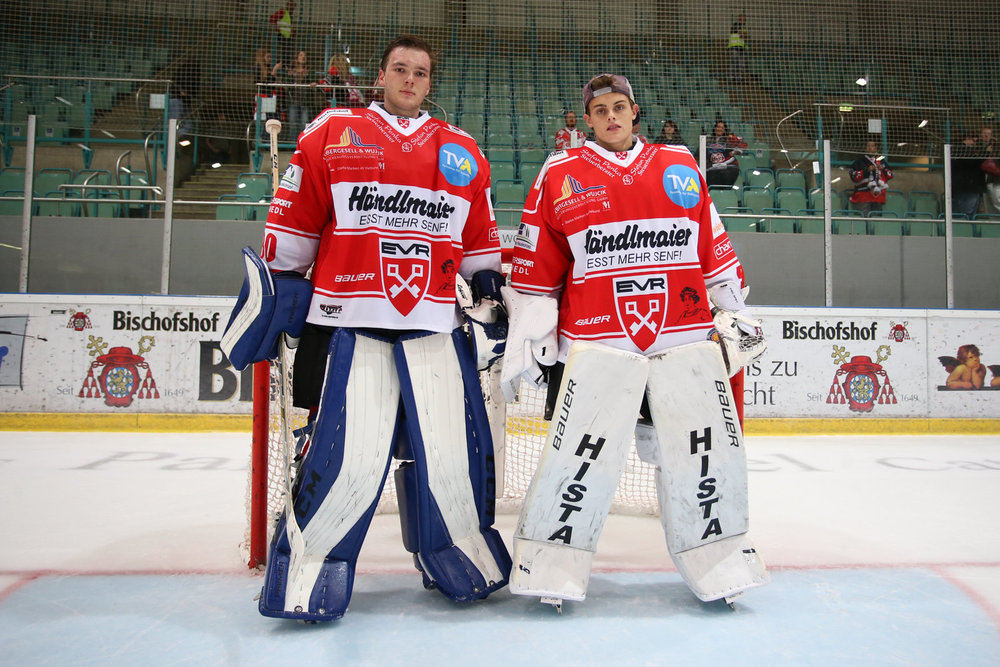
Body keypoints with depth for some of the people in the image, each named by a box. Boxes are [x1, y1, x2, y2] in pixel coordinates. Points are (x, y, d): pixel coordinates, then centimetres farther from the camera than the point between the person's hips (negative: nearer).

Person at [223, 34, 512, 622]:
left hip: (437, 326, 3)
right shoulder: (330, 134, 9)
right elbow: (293, 223, 9)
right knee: (347, 457, -9)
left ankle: (465, 562, 25)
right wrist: (275, 287, 7)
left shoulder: (462, 152, 16)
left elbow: (481, 239, 21)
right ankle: (306, 574, 11)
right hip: (347, 323, -2)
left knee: (455, 453, 2)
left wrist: (490, 298, 16)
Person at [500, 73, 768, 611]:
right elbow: (535, 268, 4)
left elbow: (714, 249, 16)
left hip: (686, 339, 3)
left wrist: (734, 313, 13)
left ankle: (718, 562, 24)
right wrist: (527, 339, 1)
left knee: (705, 452, 5)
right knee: (581, 455, -6)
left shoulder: (681, 166, 14)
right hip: (597, 343, -2)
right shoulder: (560, 175, 6)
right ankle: (549, 565, 13)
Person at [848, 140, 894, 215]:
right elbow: (854, 176, -6)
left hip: (878, 195, 4)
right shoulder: (860, 160, 4)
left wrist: (883, 169, -2)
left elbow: (890, 175, 16)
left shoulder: (881, 160, 16)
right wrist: (867, 170, -14)